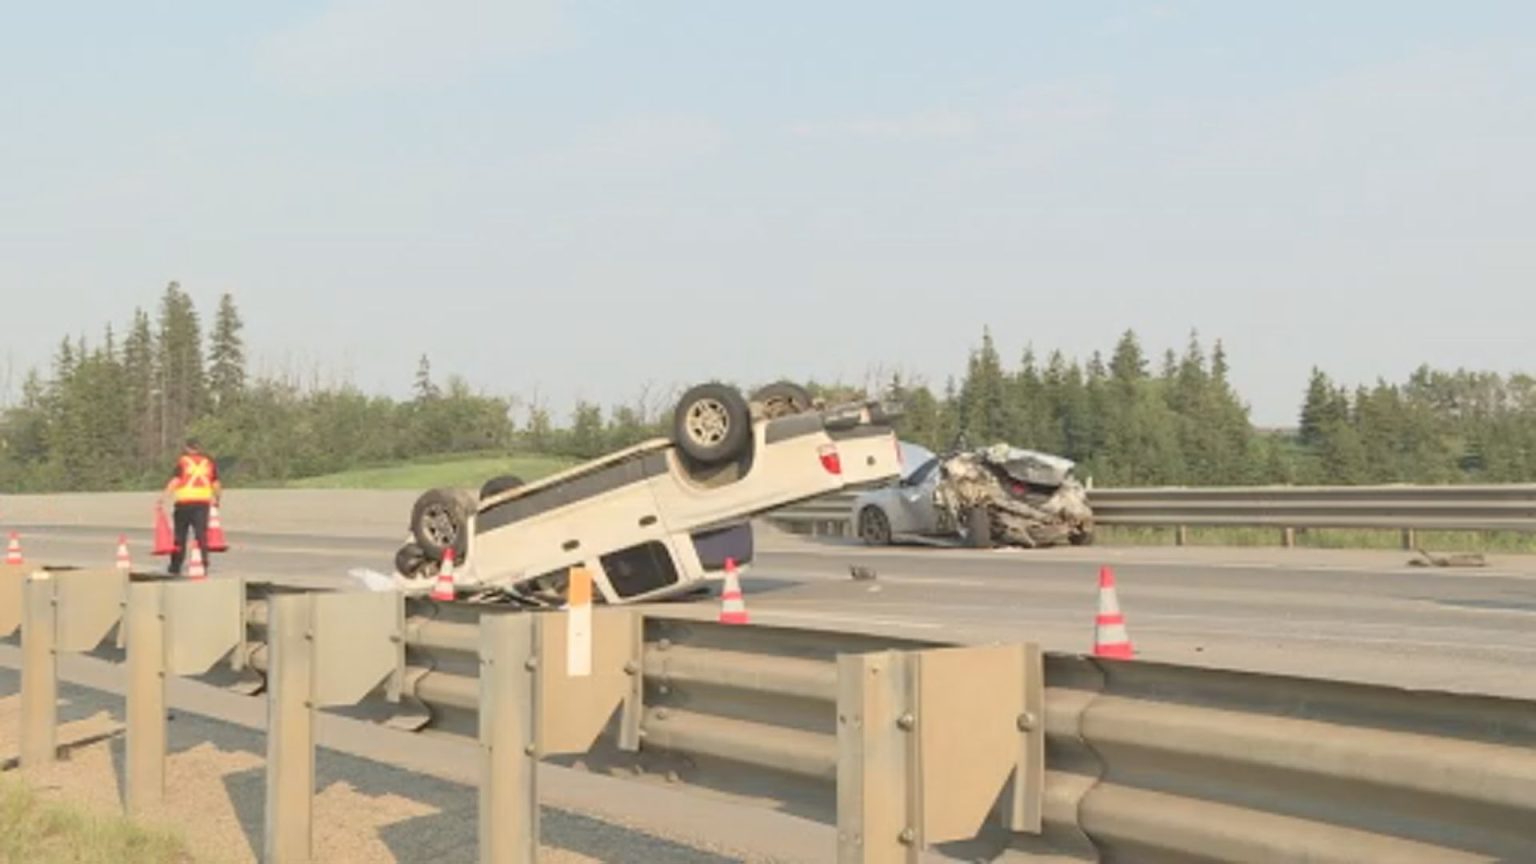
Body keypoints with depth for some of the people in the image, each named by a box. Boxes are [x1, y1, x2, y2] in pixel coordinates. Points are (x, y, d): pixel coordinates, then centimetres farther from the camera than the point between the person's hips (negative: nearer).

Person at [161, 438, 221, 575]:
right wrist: (216, 499, 29)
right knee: (201, 534, 1)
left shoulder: (183, 461, 0)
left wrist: (163, 497, -6)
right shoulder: (208, 462, 10)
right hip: (203, 502, 2)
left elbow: (174, 482, -8)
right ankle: (203, 566, -6)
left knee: (180, 535, 8)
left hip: (184, 502, -2)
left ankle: (176, 567, 13)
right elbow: (216, 484, 13)